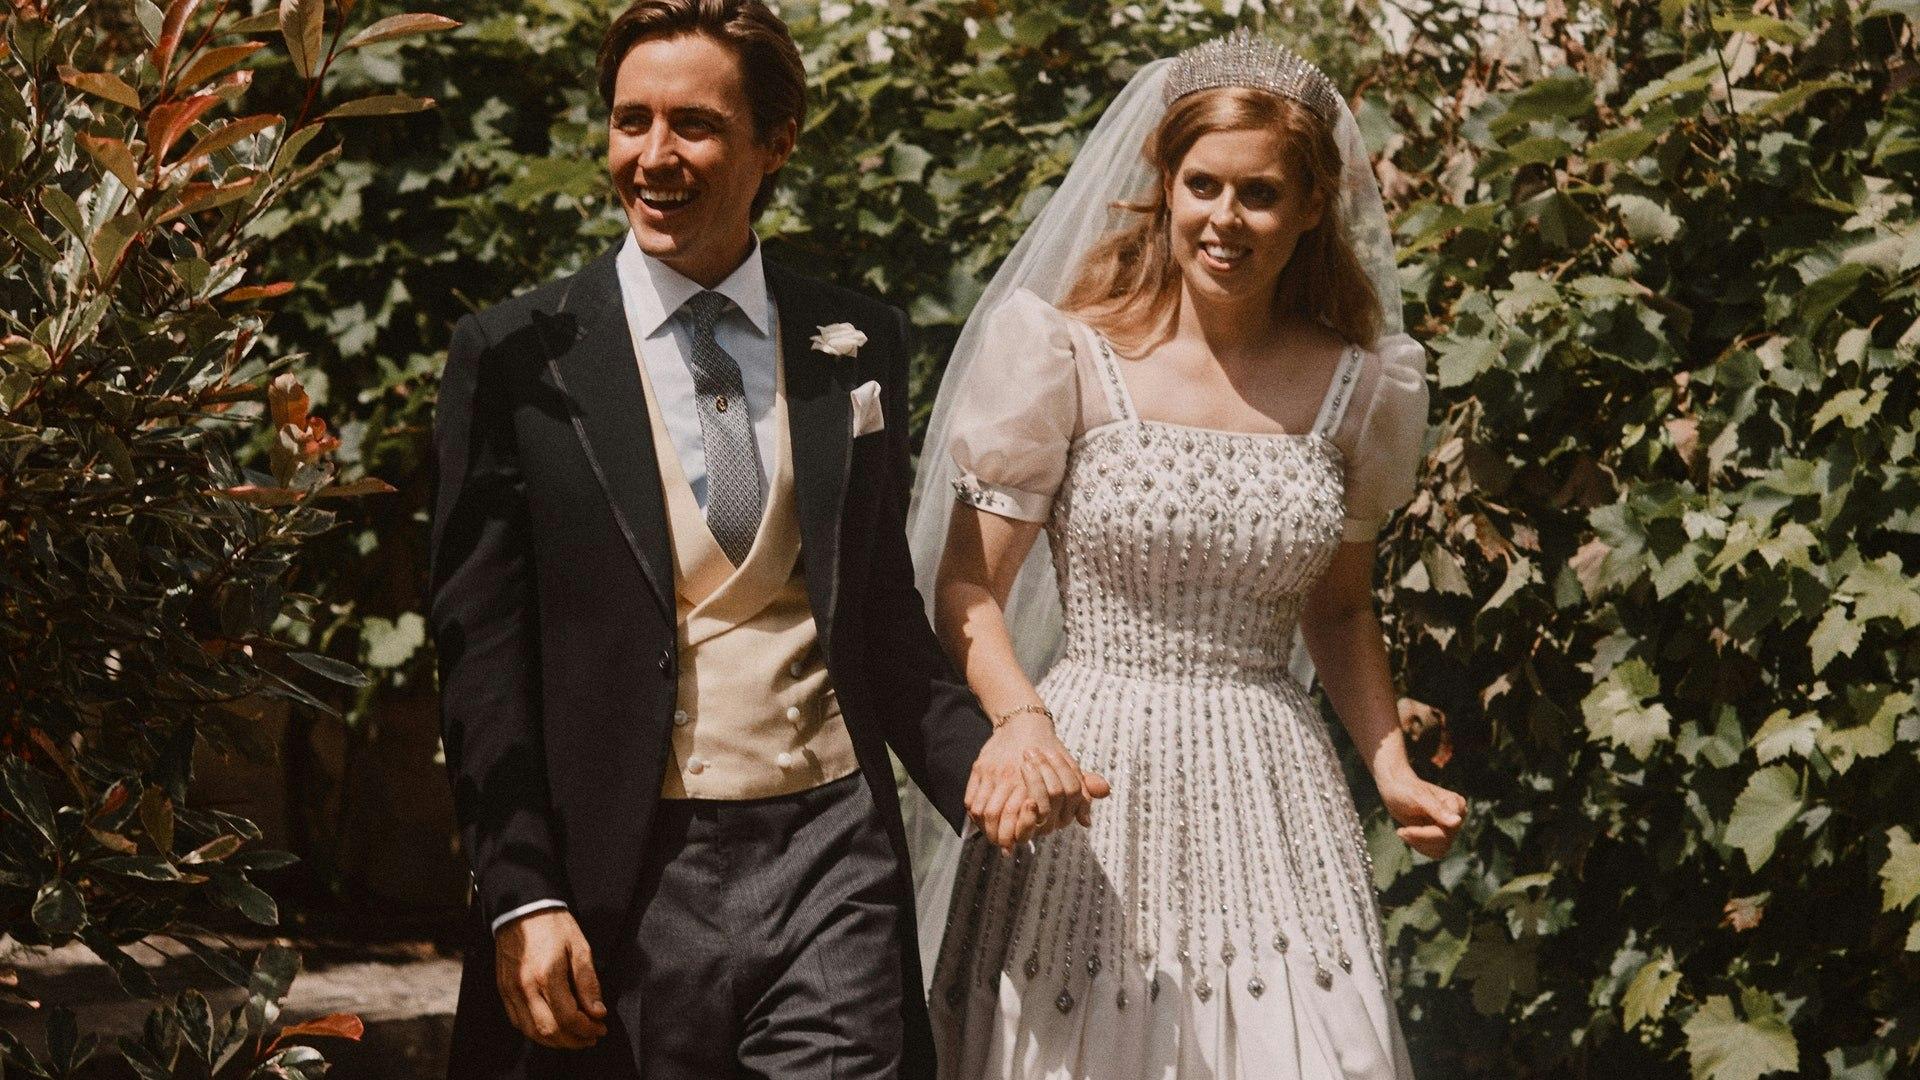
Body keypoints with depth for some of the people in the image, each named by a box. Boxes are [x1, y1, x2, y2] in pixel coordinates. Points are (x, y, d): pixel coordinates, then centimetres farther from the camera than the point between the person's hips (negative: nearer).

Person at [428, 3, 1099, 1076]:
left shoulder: (860, 345, 9)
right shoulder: (516, 358, 0)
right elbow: (481, 652, -2)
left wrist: (972, 756, -2)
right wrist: (523, 899, -10)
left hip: (832, 860, 2)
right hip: (625, 882, -2)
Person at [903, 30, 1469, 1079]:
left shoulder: (1354, 385, 7)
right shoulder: (1064, 353, -4)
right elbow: (967, 593, -3)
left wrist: (1391, 768, 6)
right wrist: (1023, 726, -21)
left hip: (1273, 796, 3)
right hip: (1091, 794, -2)